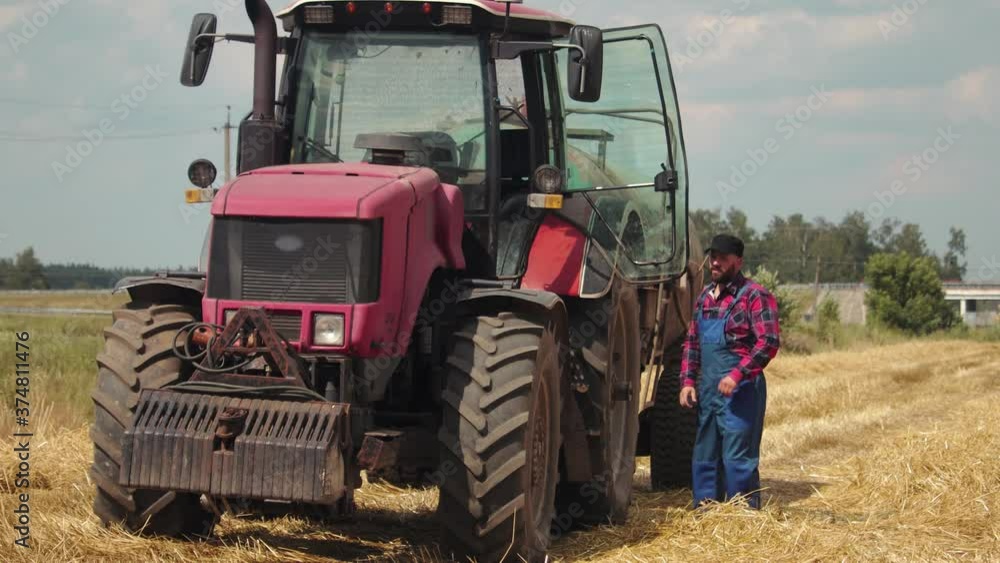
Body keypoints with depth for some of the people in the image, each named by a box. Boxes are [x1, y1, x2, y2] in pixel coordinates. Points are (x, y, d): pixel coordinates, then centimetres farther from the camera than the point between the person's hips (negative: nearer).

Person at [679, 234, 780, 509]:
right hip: (708, 391, 8)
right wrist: (687, 380, 11)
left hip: (740, 391, -8)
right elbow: (692, 342, 21)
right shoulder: (706, 296, 15)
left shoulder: (754, 296, -8)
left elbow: (769, 342, -17)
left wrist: (738, 374, -24)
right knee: (705, 455, 13)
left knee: (738, 458, -8)